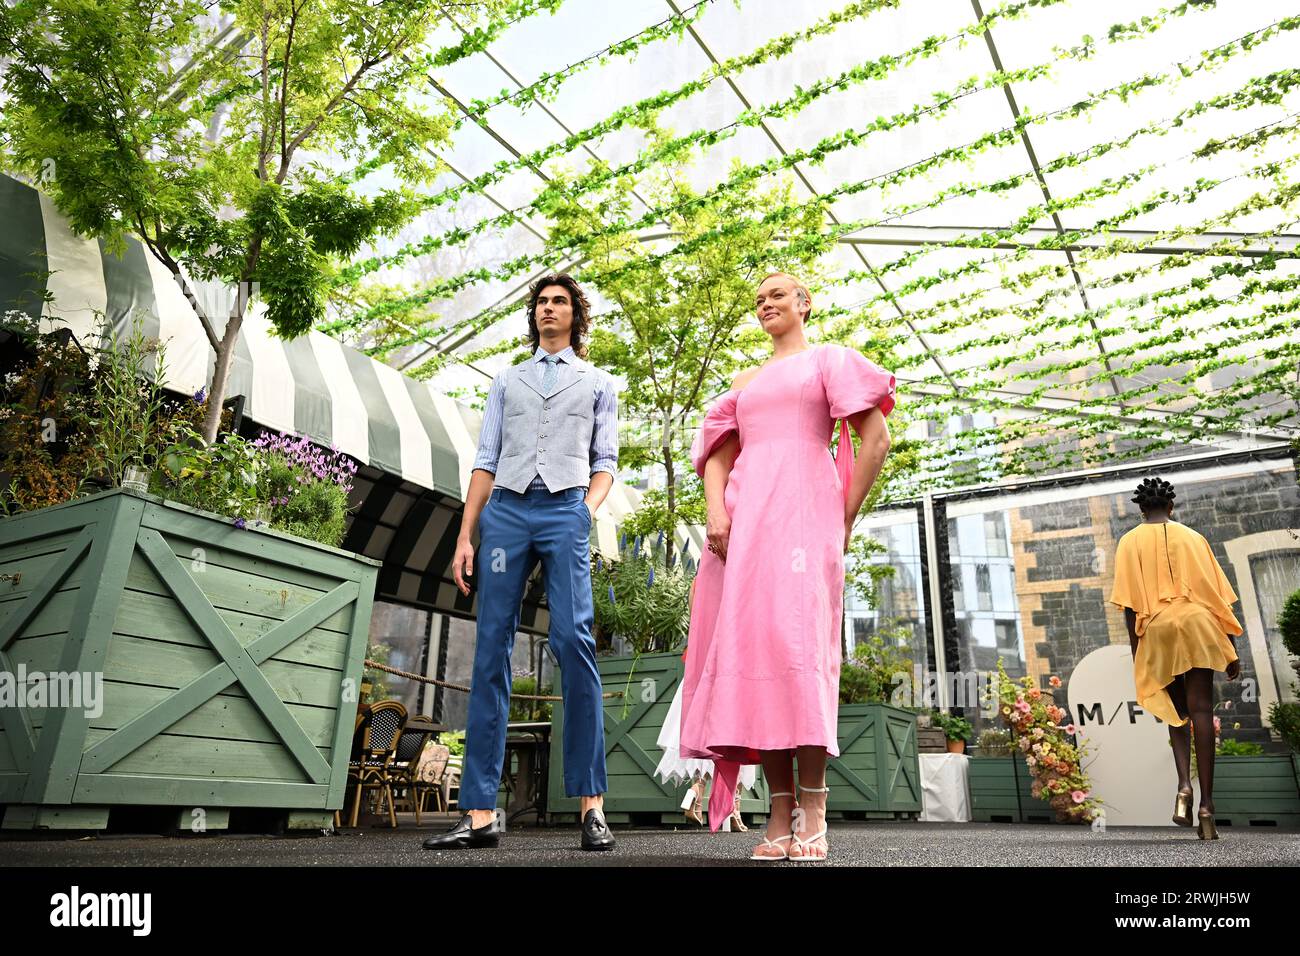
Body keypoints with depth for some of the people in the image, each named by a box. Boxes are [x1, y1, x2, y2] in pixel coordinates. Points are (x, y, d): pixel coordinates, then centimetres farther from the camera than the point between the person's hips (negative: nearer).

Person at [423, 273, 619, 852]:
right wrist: (465, 534, 6)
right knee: (491, 651, -5)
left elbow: (604, 462, 14)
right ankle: (480, 812, -3)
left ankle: (591, 803, -12)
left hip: (565, 509, -2)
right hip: (504, 509, 2)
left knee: (574, 642, -17)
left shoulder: (596, 383, 21)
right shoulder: (507, 381, 24)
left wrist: (588, 513, -6)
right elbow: (486, 461, 16)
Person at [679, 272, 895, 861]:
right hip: (744, 517, 5)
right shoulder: (744, 381, 28)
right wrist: (715, 511, -3)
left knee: (796, 635, -19)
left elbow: (876, 440, 5)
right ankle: (780, 812, -3)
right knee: (747, 642, -7)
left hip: (802, 506, -4)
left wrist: (845, 519, -1)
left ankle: (813, 812, -14)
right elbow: (717, 456, 17)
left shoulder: (829, 360, 15)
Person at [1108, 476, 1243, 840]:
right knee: (1201, 710, -1)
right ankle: (1206, 804, -5)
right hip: (1198, 624, 0)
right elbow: (1218, 594, 10)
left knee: (1177, 711, 15)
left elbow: (1130, 604, 1)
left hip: (1157, 628, 0)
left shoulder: (1130, 542, 9)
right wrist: (1231, 648, 13)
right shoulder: (1192, 537, 13)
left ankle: (1184, 784, -4)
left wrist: (1136, 654, 4)